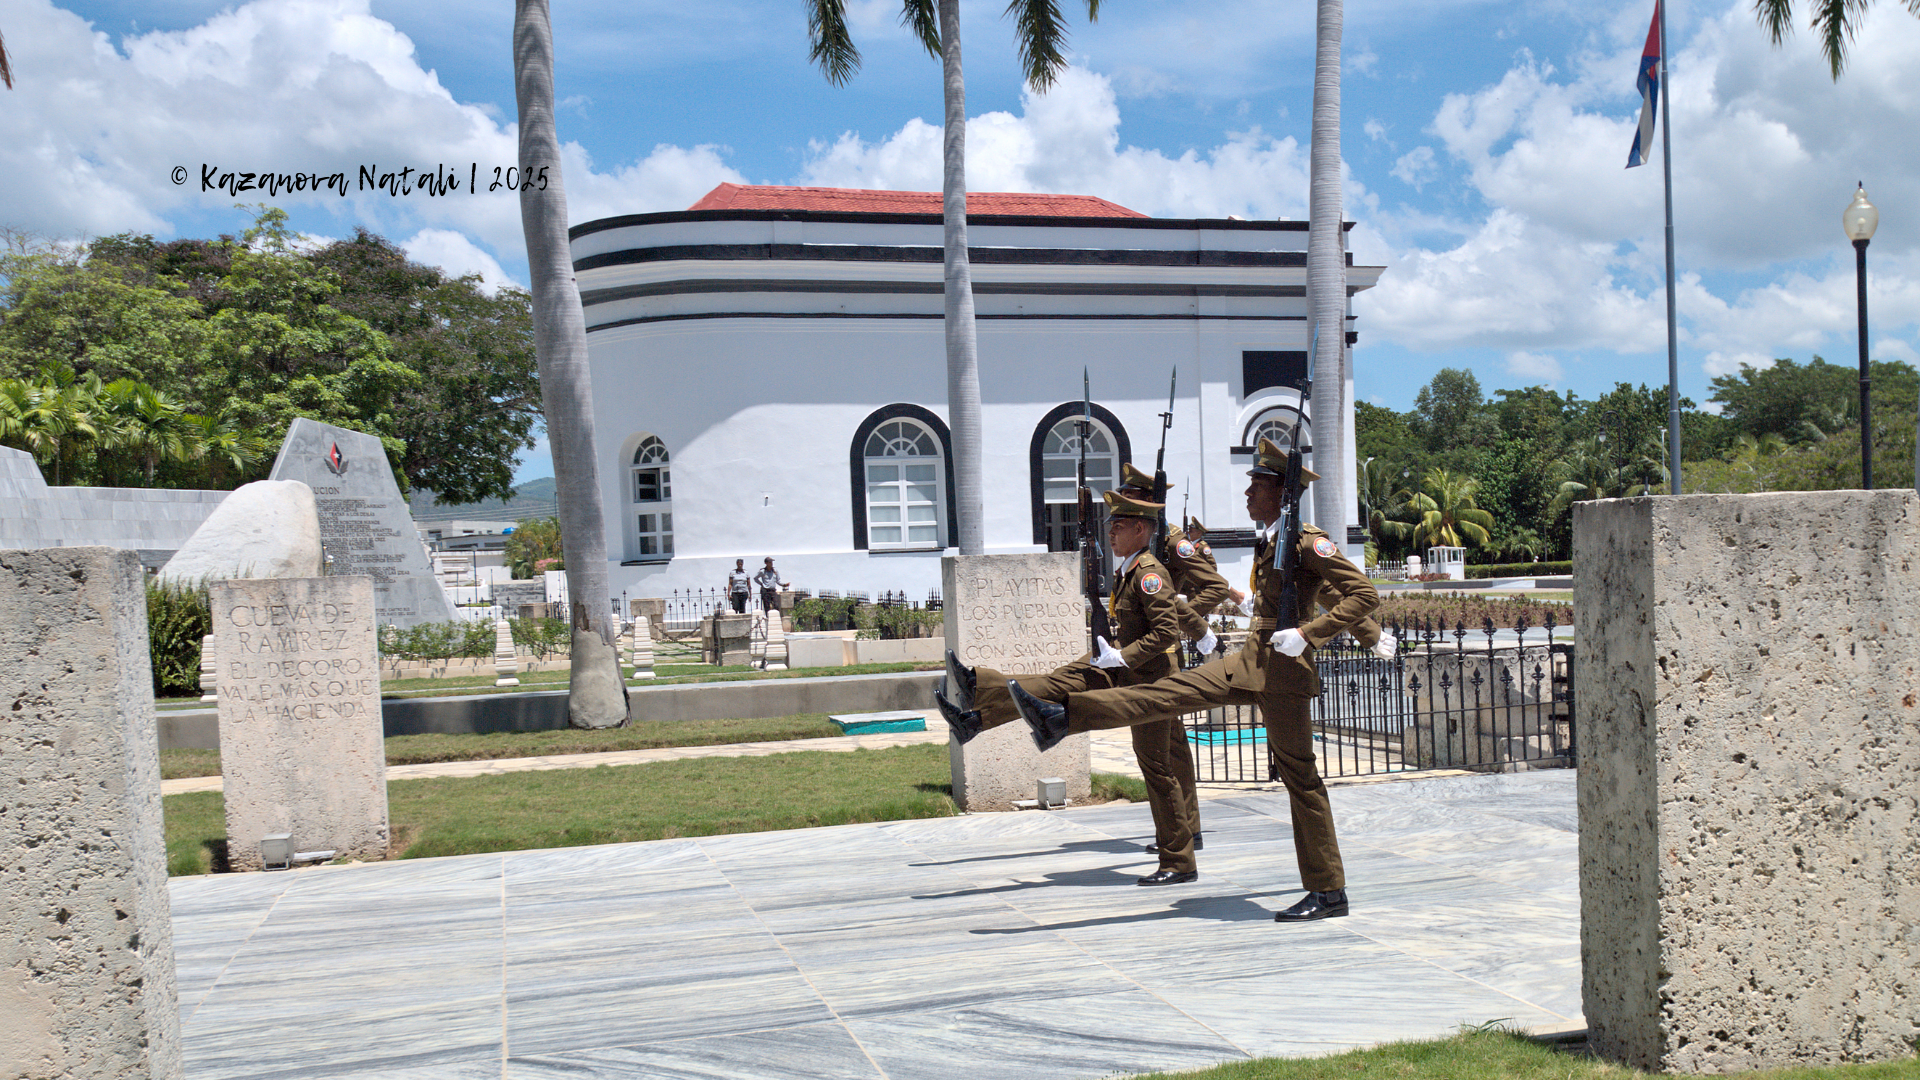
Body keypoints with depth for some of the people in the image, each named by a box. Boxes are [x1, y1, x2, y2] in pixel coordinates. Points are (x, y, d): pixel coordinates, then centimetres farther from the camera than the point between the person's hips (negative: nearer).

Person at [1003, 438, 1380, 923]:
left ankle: (1328, 892, 4)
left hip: (1284, 668, -8)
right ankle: (1063, 717, -3)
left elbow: (1365, 595, -18)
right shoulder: (1268, 542, 15)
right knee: (1172, 691, 1)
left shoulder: (1310, 541, -12)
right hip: (1252, 661, 8)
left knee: (1299, 775, -3)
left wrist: (1306, 635, -23)